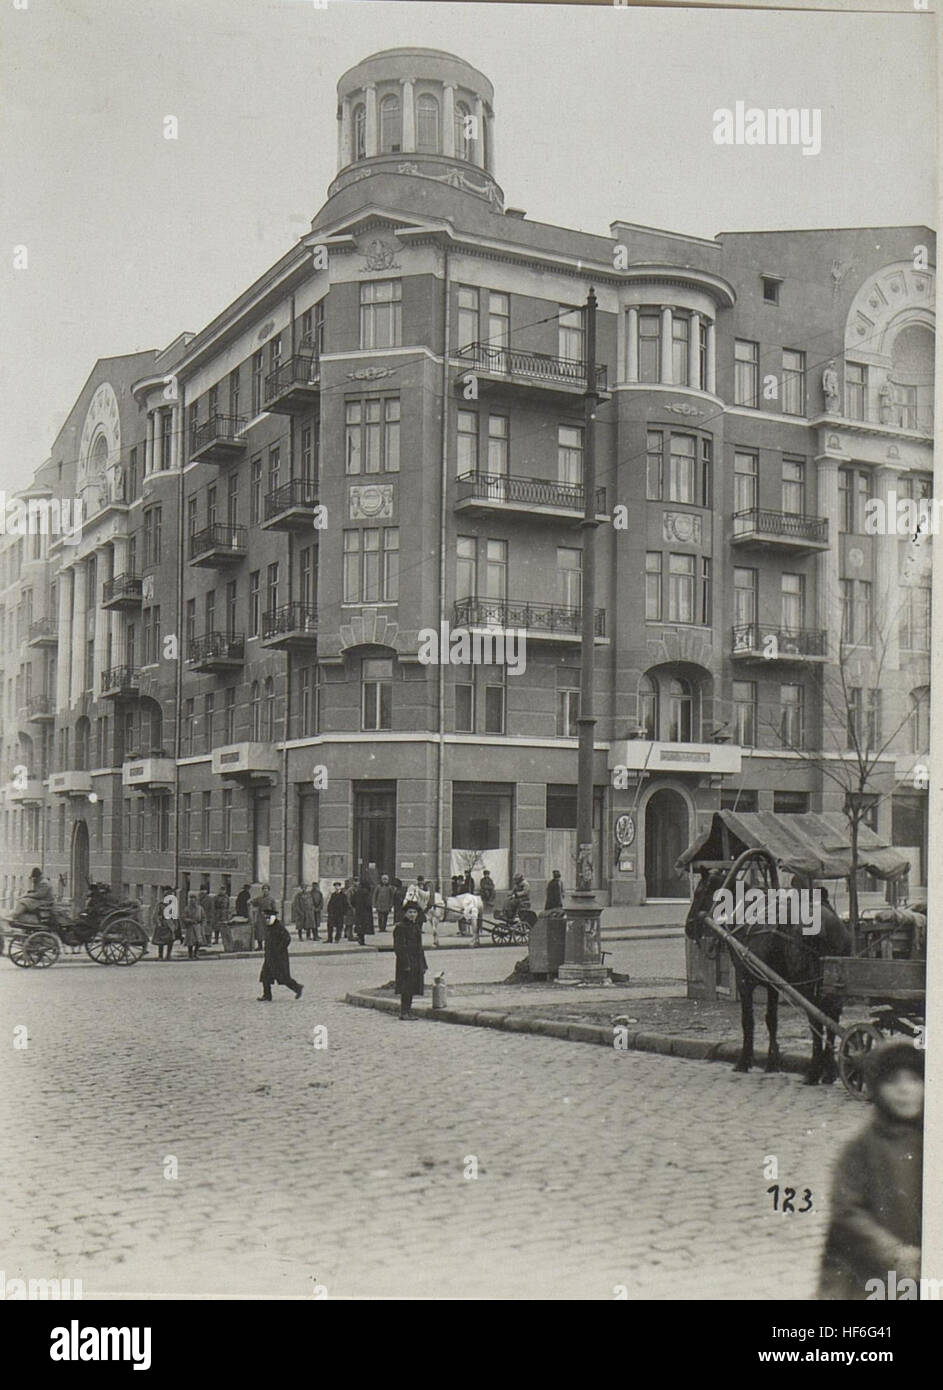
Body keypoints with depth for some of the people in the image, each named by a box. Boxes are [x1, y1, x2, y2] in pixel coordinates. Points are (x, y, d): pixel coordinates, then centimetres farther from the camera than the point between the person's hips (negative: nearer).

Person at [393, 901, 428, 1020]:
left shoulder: (417, 927, 15)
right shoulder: (400, 927, -9)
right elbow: (398, 947, -15)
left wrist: (423, 965, 17)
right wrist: (406, 963, -21)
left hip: (416, 963, 8)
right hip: (406, 961, -8)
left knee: (412, 988, 10)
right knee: (406, 987, -8)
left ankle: (408, 1010, 16)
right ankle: (404, 1012, -4)